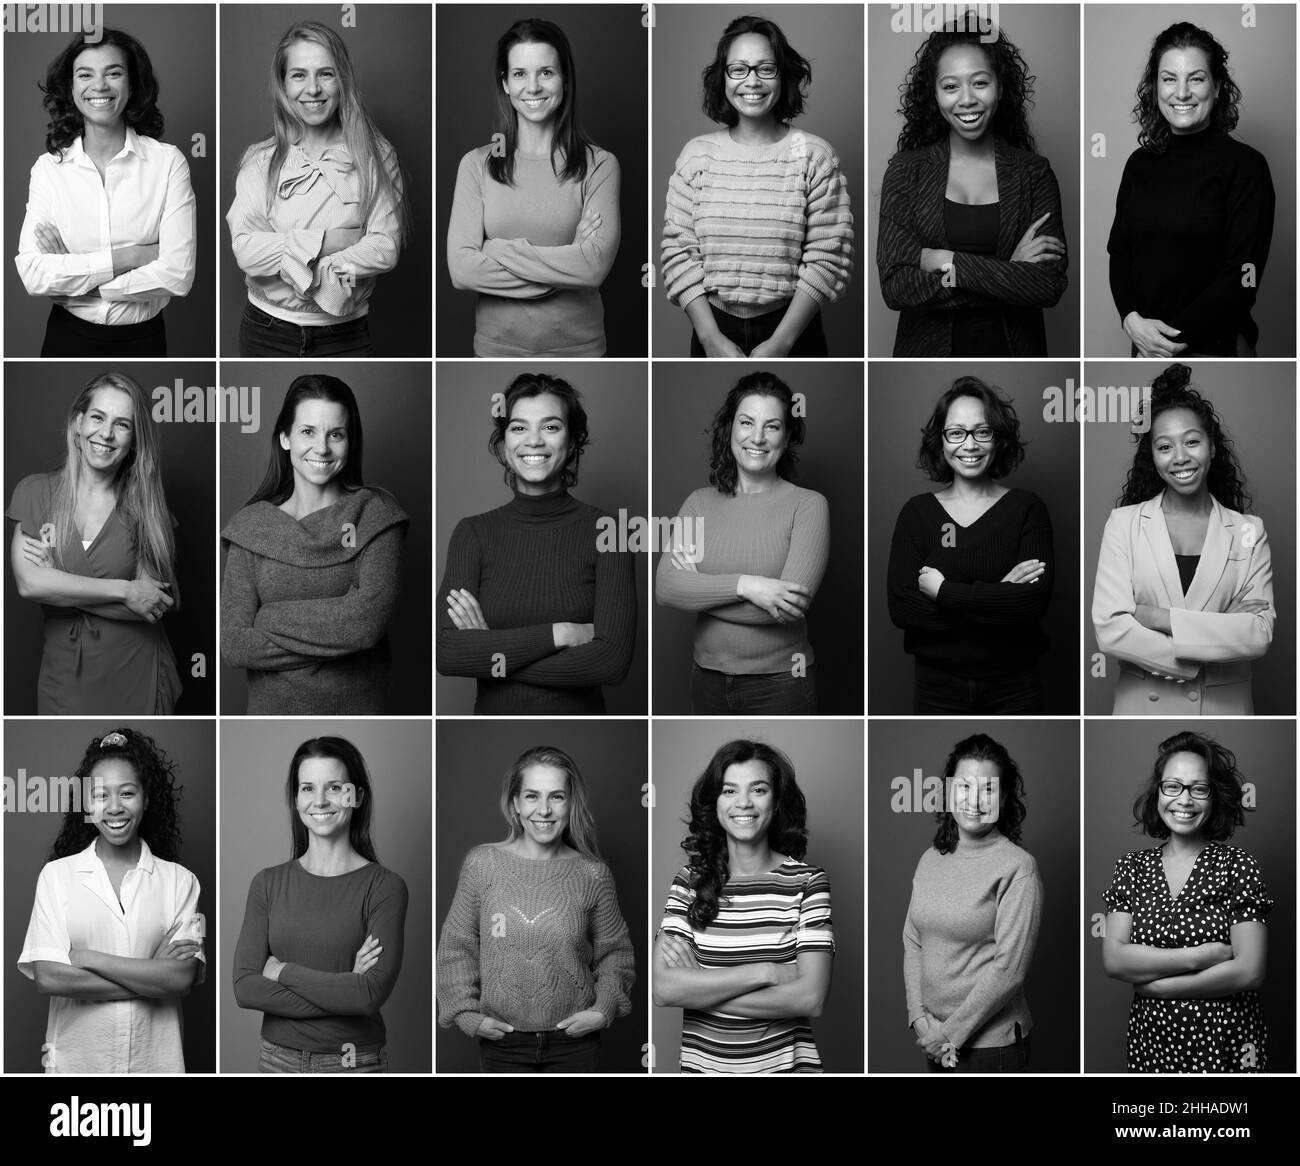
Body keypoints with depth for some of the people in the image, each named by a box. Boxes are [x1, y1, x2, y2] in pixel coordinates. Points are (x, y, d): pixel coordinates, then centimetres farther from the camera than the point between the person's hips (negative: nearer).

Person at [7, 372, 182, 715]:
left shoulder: (145, 507, -1)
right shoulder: (35, 492, 0)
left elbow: (155, 605, -10)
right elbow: (28, 583, -14)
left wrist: (60, 582, -14)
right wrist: (124, 590, -16)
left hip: (135, 683, 0)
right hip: (64, 680, 0)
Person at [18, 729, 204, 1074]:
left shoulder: (179, 881, 0)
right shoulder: (57, 874, -1)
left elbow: (182, 978, -11)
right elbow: (48, 977, -10)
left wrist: (88, 959, -13)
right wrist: (151, 977, -12)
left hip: (155, 1058, 1)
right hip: (75, 1058, 0)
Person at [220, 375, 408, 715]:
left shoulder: (376, 512, -6)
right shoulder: (251, 525, -2)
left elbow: (370, 621, -20)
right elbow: (233, 644, -11)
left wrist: (270, 617, -15)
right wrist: (339, 626, -16)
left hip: (358, 707, -1)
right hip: (271, 707, 1)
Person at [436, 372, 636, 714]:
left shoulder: (604, 531, -6)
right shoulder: (473, 533, -2)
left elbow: (613, 660, -16)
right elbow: (445, 654, -13)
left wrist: (492, 652, -14)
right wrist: (558, 634, -18)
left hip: (579, 714, -1)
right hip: (495, 715, 1)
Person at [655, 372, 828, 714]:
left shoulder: (808, 505, -7)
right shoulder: (699, 503, 4)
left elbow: (793, 603, -19)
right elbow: (665, 587, -10)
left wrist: (699, 589, -11)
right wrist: (744, 586, -23)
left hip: (780, 684, -3)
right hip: (708, 682, 3)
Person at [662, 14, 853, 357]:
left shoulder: (815, 155, -4)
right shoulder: (696, 155, 1)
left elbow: (828, 258, -9)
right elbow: (678, 251, -2)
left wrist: (781, 342, -15)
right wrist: (711, 338, -12)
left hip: (792, 330, -1)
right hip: (714, 332, 1)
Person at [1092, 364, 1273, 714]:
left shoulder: (1249, 532, 0)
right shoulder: (1123, 524, -2)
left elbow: (1261, 634, -12)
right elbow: (1109, 629, -13)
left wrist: (1159, 618, -18)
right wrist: (1225, 632, -16)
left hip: (1224, 709, 1)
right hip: (1142, 704, -1)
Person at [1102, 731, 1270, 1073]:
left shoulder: (1238, 866, -6)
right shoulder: (1133, 867, 3)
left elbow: (1250, 971, -14)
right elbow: (1113, 960, -6)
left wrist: (1154, 984, -11)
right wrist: (1200, 957, -17)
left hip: (1225, 1047, -3)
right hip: (1150, 1041, 3)